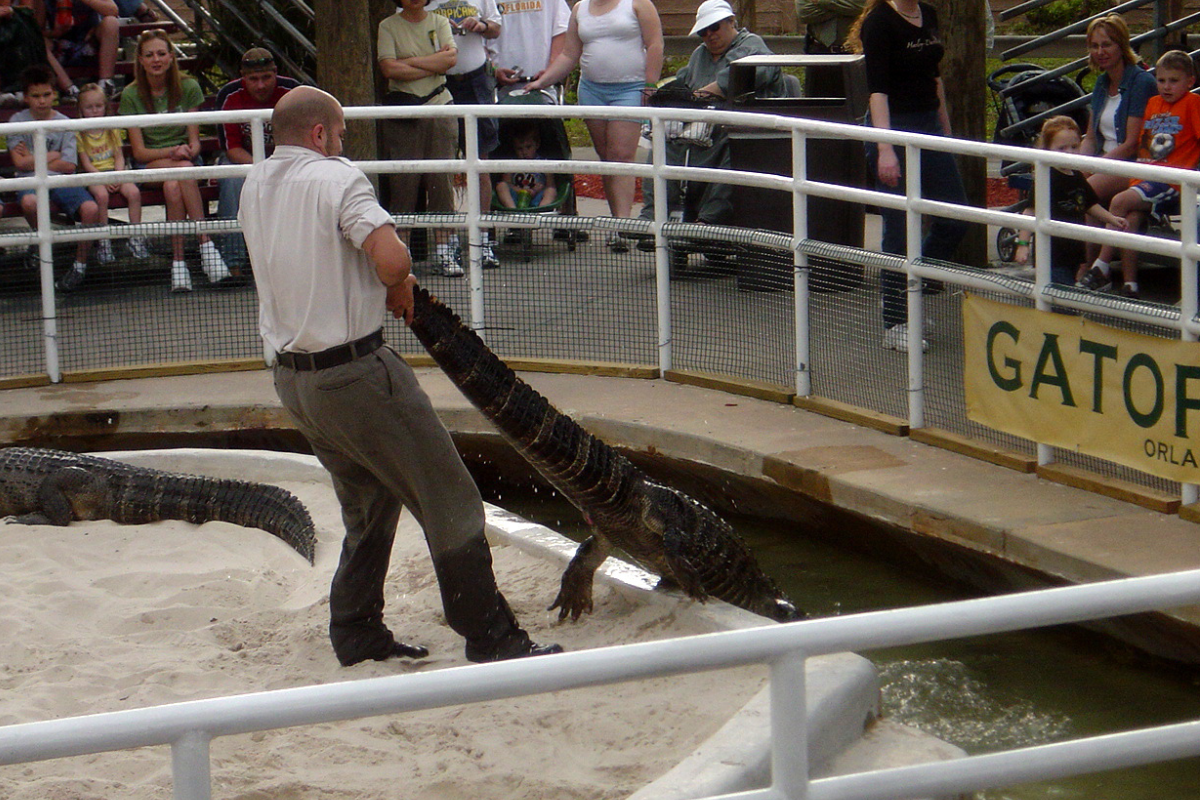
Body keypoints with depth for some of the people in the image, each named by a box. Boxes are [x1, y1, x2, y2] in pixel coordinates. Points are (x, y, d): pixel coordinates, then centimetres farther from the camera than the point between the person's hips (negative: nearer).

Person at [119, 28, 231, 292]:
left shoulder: (188, 88, 1)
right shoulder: (132, 95, -3)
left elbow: (195, 142, 3)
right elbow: (139, 151, -5)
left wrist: (189, 151, -21)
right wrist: (172, 152, -22)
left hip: (185, 159, 1)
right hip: (149, 163, -1)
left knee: (173, 186, -36)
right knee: (183, 173, -36)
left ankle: (178, 261, -42)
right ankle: (206, 245, -40)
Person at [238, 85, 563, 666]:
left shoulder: (254, 186, 10)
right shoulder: (336, 177, -14)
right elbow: (391, 257, -27)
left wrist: (384, 283, 14)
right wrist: (399, 288, -4)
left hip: (292, 376, 8)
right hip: (354, 371, -8)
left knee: (370, 503, 22)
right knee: (450, 502, -2)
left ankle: (356, 632, 23)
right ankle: (490, 638, 0)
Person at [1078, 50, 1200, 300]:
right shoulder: (1153, 104, 18)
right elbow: (1140, 143, 28)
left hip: (1171, 182, -6)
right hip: (1145, 177, 6)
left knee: (1120, 202, -23)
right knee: (1130, 218, -20)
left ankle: (1101, 269, -17)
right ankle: (1129, 286, -17)